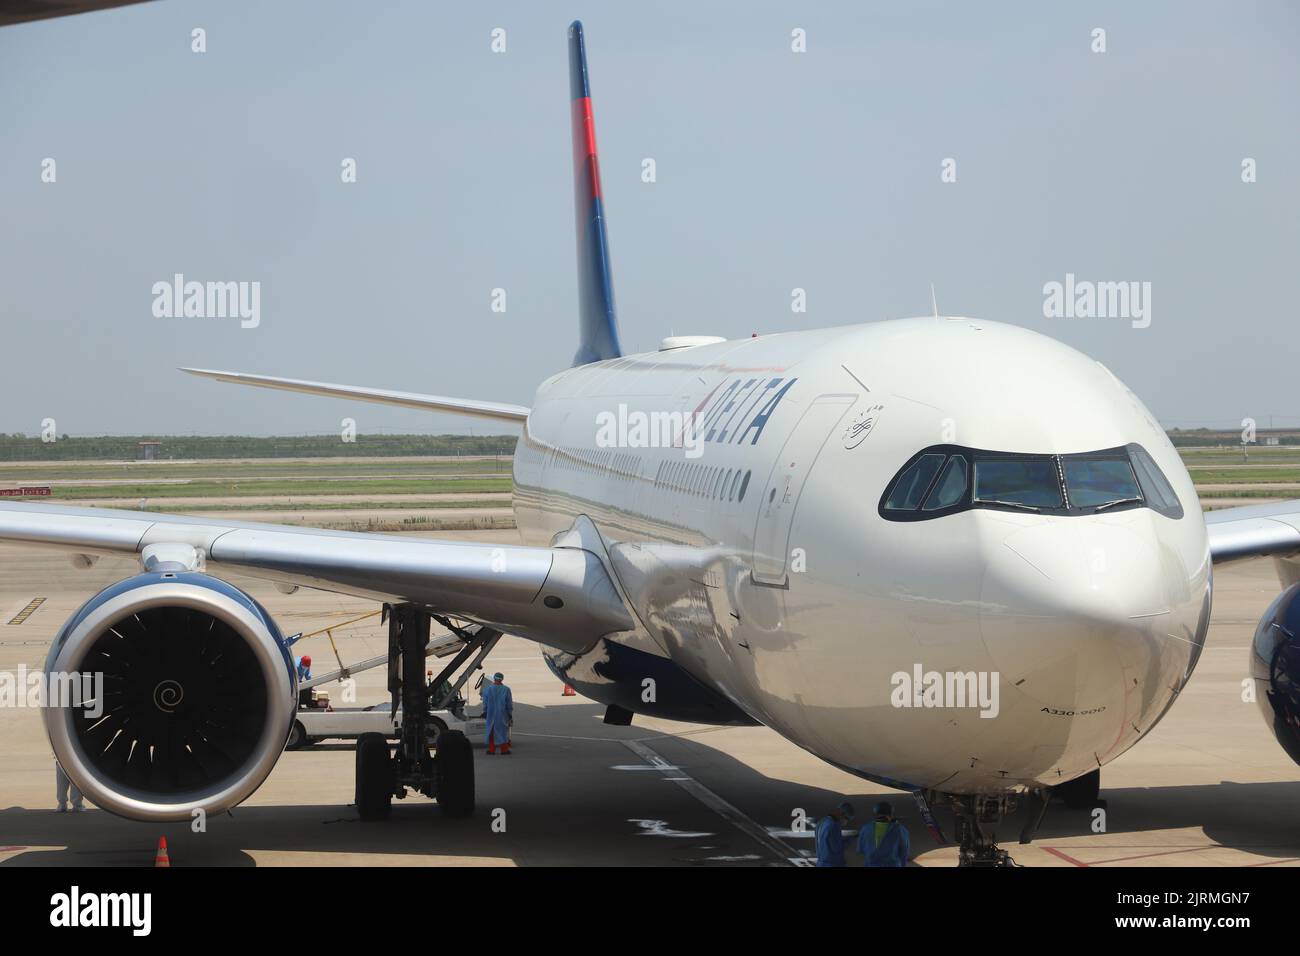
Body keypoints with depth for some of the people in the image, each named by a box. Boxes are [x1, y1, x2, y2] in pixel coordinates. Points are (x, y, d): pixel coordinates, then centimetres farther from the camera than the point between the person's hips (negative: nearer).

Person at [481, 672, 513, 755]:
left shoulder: (487, 689, -5)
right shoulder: (506, 690, -7)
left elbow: (485, 703, 0)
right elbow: (509, 704, -2)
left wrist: (484, 713, 9)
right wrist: (510, 715, 6)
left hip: (491, 714, 1)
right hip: (503, 715, -1)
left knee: (491, 732, 9)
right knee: (503, 731, 7)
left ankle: (491, 749, 9)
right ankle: (504, 749, 7)